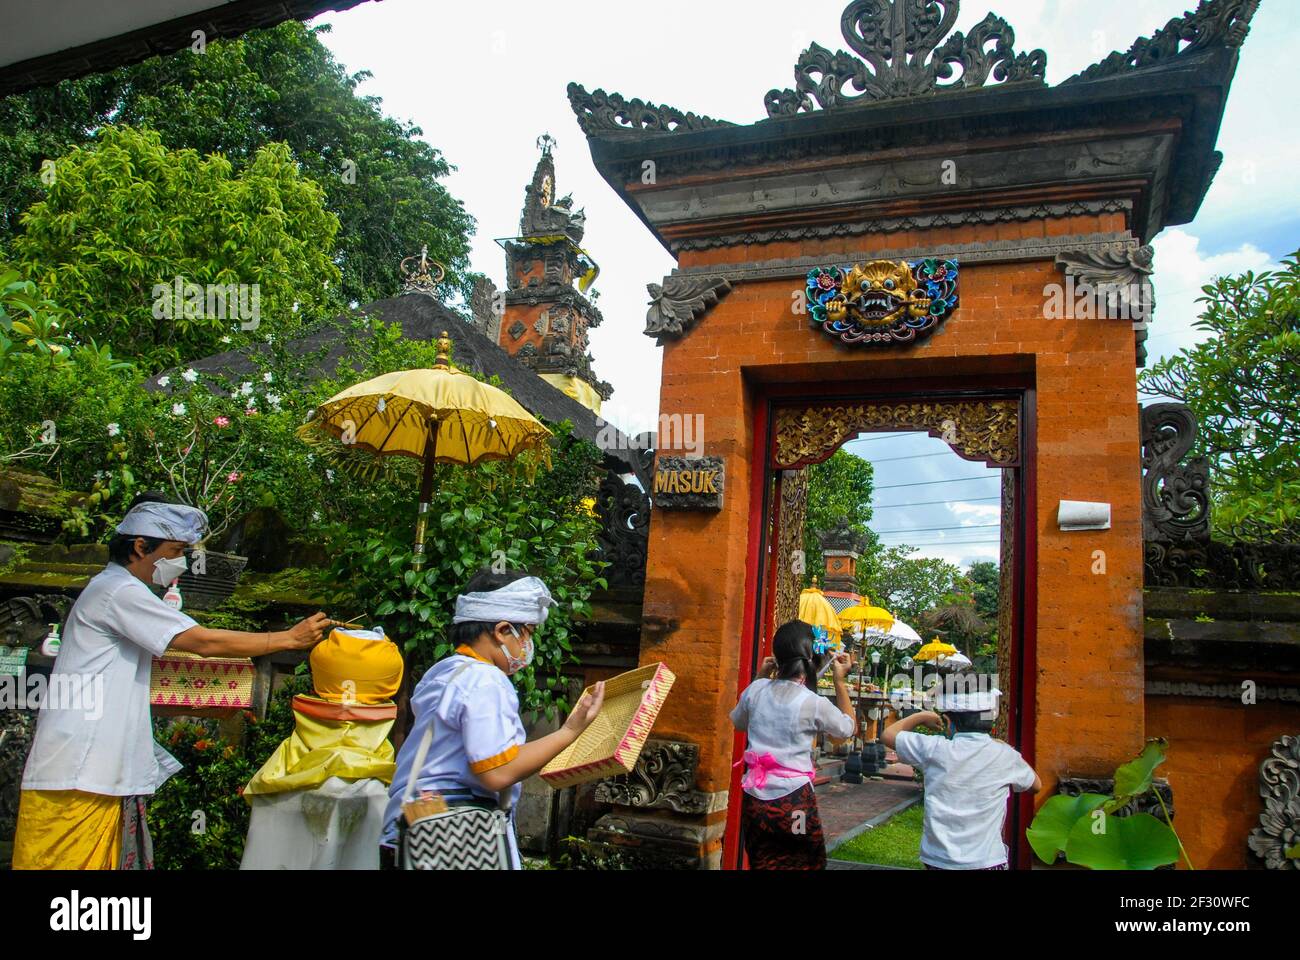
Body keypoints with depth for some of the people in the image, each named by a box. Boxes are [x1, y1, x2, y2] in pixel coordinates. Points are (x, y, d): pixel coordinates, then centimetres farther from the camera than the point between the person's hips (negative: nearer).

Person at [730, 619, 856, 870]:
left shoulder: (756, 689, -2)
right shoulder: (815, 703, -11)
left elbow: (738, 722, 21)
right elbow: (849, 728, 10)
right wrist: (840, 681, 10)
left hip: (754, 798, 4)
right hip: (793, 799, -4)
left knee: (763, 862, 18)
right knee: (807, 863, 17)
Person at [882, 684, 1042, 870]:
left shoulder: (935, 750, -13)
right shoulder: (1005, 756, -8)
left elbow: (889, 734, 2)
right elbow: (1036, 785, 12)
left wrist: (921, 716, 15)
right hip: (988, 861, 1)